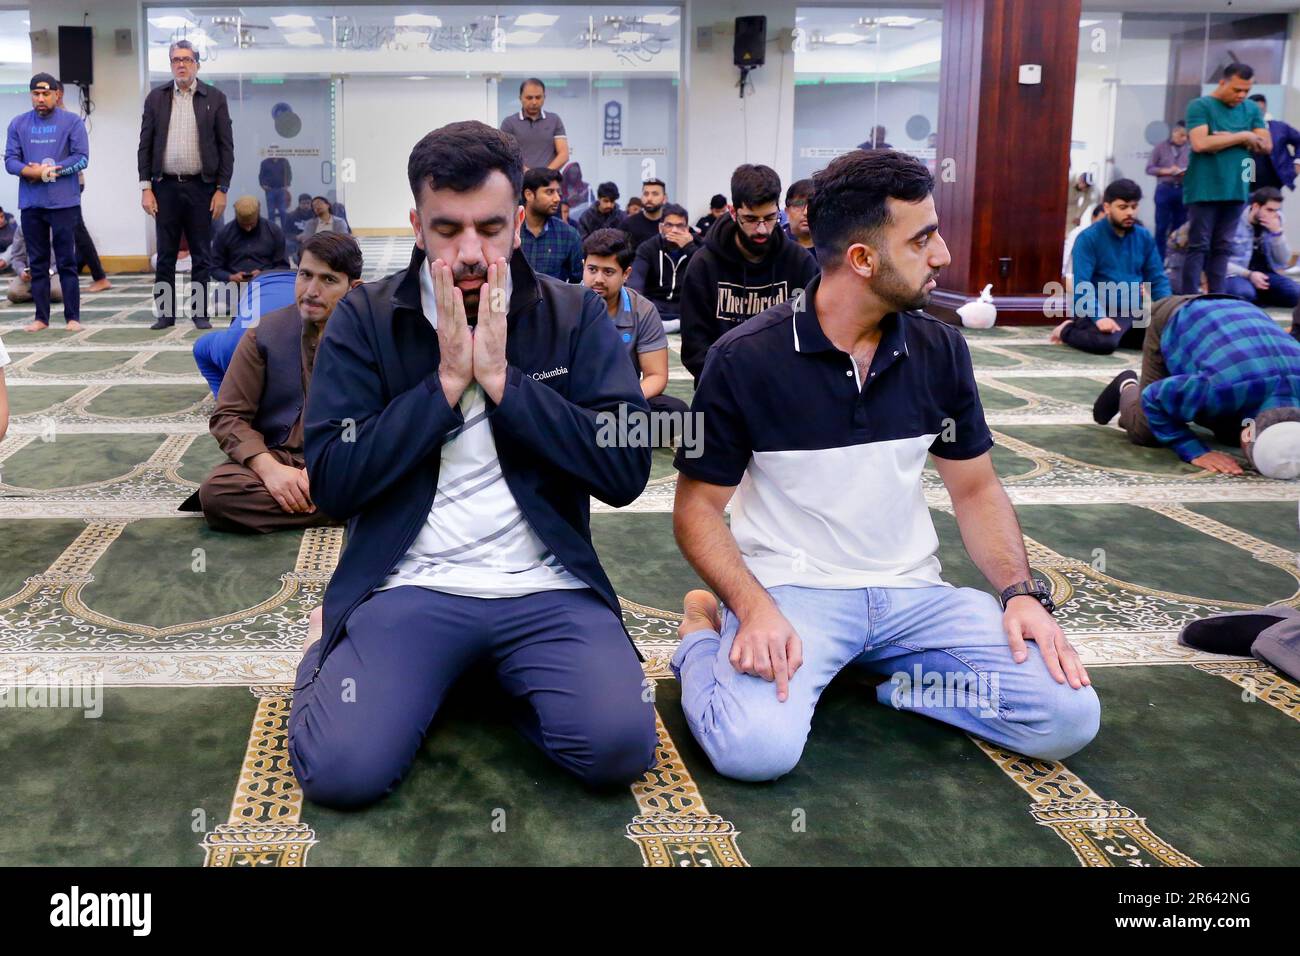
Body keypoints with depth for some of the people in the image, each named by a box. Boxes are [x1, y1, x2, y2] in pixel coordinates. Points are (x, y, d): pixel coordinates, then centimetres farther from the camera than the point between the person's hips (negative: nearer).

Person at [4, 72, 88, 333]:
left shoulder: (72, 122, 1)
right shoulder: (18, 123, 9)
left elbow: (81, 157, -6)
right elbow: (10, 160, 4)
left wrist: (50, 170, -14)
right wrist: (30, 171, -16)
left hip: (64, 202, -3)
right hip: (30, 204, 3)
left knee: (67, 261, -1)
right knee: (37, 262, 6)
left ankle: (73, 317, 3)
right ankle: (41, 317, 11)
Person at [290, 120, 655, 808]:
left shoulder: (575, 315, 4)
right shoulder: (365, 318, 2)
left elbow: (626, 471, -8)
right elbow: (331, 485, -6)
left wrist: (501, 376, -14)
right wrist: (446, 379, -12)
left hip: (546, 587, 1)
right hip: (410, 585, 0)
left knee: (619, 747, -24)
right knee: (341, 770, -22)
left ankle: (505, 676, 8)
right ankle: (329, 655, 13)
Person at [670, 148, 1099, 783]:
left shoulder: (939, 349, 3)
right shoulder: (745, 359, -10)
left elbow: (975, 488, 11)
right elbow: (698, 507, -6)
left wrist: (1022, 592, -6)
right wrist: (754, 608, -23)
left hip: (912, 592, 4)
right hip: (790, 590, -4)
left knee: (1069, 717, -13)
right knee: (756, 747, -31)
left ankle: (874, 670, 6)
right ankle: (704, 636, 1)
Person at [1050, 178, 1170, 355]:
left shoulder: (1144, 237, 9)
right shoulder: (1088, 238, -8)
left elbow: (1157, 278, 11)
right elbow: (1081, 284, -18)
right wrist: (1099, 317, -32)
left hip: (1134, 312, 6)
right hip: (1098, 312, -6)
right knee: (1104, 343, -36)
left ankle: (1115, 334, 6)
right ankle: (1067, 330, -2)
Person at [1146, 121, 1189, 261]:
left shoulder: (1189, 149, 7)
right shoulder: (1161, 146, 3)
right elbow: (1149, 169, 1)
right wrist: (1167, 171, -13)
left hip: (1183, 190, 2)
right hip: (1165, 189, -2)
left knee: (1178, 228, 4)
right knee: (1161, 228, -1)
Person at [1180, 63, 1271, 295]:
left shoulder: (1252, 109, 13)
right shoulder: (1200, 106, -3)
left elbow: (1266, 146, 5)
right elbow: (1200, 144, -17)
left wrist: (1228, 138, -8)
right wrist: (1242, 137, -10)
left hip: (1236, 189, 5)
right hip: (1205, 189, -5)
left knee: (1222, 247, 6)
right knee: (1198, 246, -5)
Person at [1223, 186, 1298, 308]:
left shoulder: (1275, 224, 7)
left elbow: (1283, 262, 4)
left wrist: (1277, 233, -10)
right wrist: (1249, 275, -24)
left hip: (1265, 274, 5)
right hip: (1237, 275, -5)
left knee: (1295, 294, -20)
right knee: (1244, 293, -39)